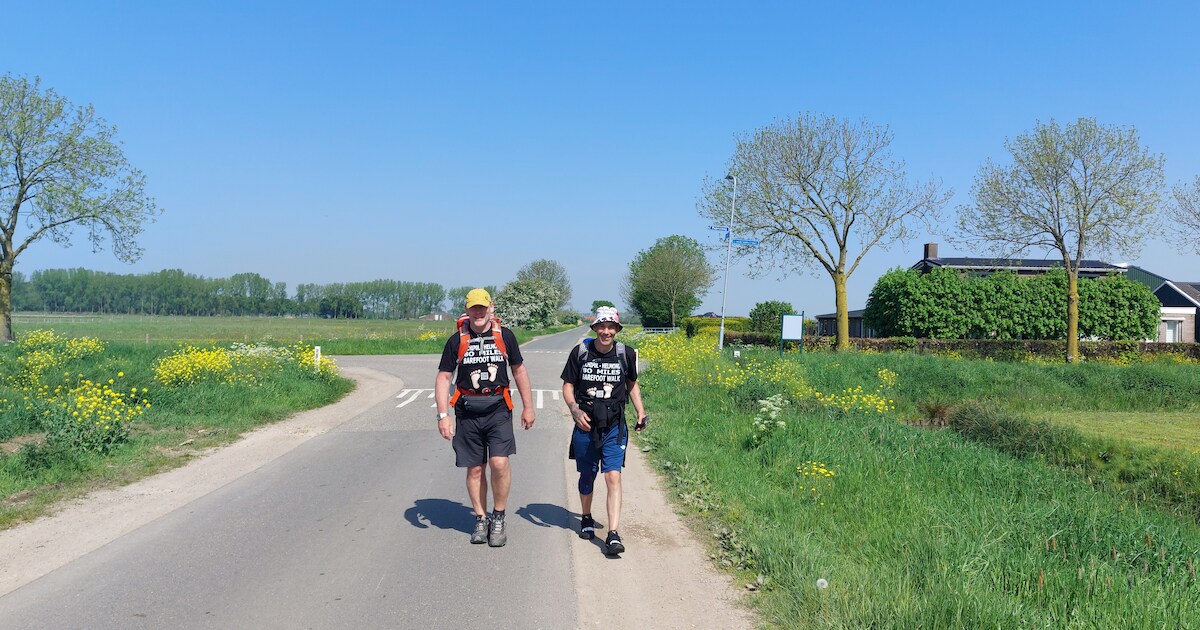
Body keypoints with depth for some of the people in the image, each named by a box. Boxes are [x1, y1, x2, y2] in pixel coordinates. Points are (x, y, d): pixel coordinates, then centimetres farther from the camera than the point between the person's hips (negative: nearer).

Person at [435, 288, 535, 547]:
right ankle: (481, 520, 21)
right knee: (475, 469, 5)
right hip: (467, 411, 1)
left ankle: (498, 518, 6)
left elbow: (519, 371, 14)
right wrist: (443, 415, -5)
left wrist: (528, 407, 14)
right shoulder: (457, 340, 3)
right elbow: (443, 378, 4)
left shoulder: (505, 336, 5)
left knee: (499, 463, -14)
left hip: (498, 409, -1)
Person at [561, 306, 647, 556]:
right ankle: (586, 519, 40)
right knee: (587, 477, 15)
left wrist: (641, 412, 4)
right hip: (586, 424, 1)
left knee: (613, 477, -12)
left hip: (614, 426, 0)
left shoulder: (626, 354, -1)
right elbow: (568, 385, 3)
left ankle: (613, 535, -13)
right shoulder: (580, 352, -4)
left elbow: (632, 384, 16)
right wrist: (574, 409, -15)